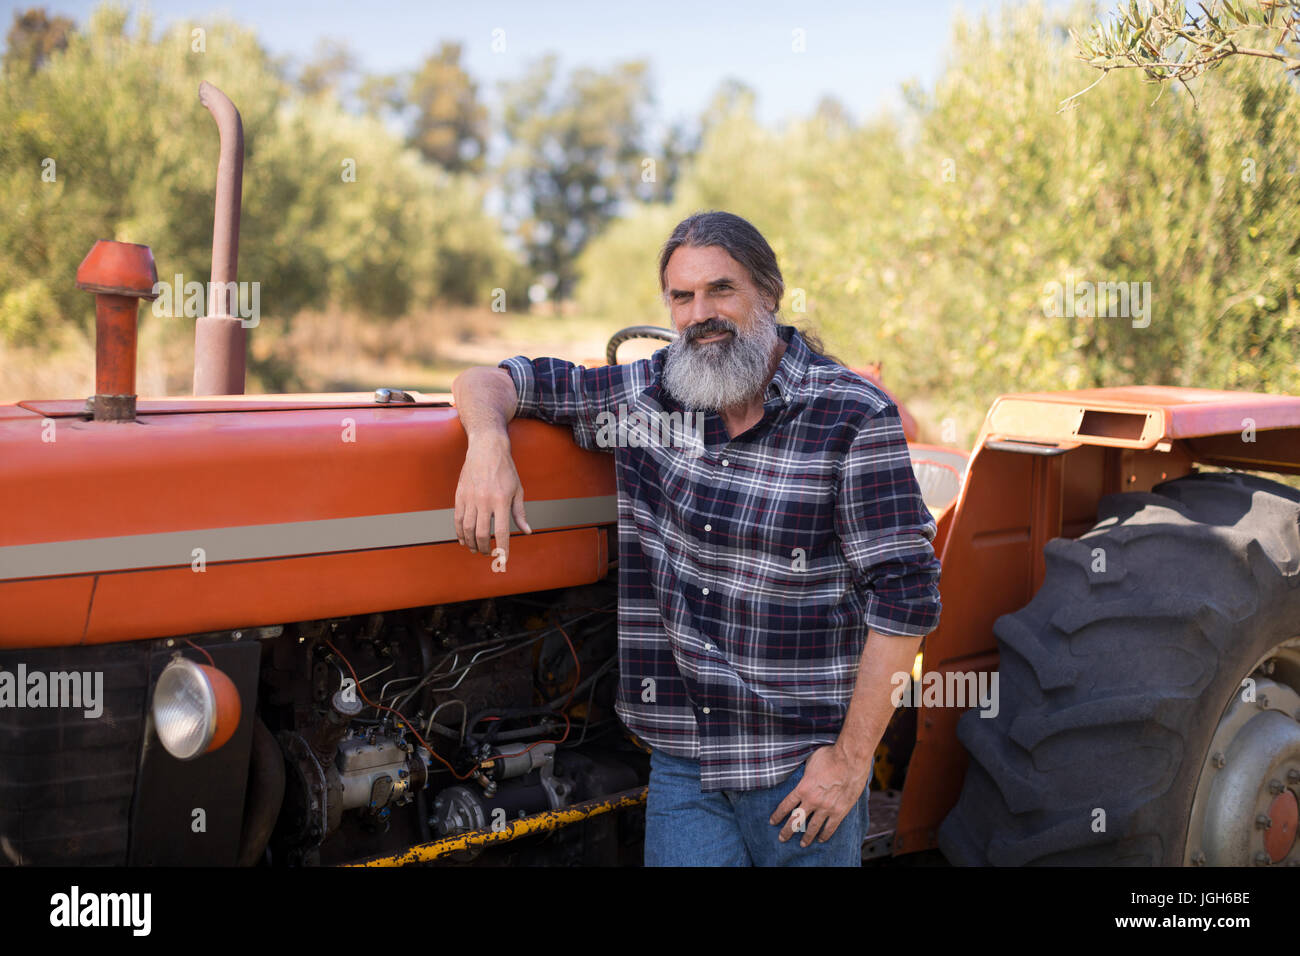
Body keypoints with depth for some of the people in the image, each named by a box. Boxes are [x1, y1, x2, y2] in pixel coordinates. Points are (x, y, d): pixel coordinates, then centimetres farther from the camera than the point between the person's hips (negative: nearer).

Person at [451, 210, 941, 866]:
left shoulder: (853, 417, -9)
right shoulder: (645, 397, 4)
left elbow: (906, 595, -11)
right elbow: (491, 381, 10)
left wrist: (852, 756, -13)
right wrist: (488, 441, -14)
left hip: (801, 761, -3)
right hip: (681, 760, 3)